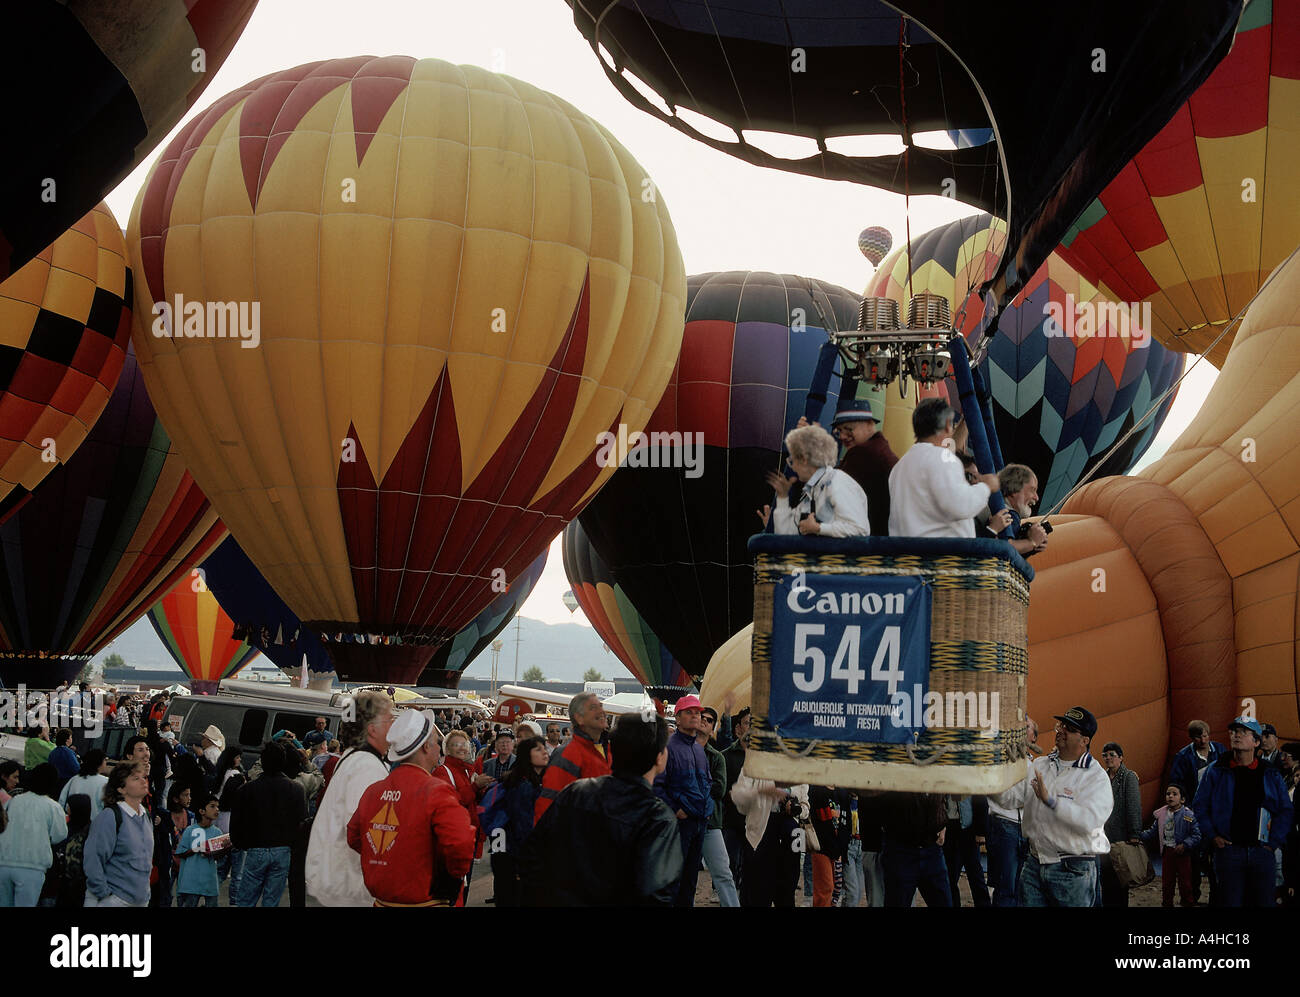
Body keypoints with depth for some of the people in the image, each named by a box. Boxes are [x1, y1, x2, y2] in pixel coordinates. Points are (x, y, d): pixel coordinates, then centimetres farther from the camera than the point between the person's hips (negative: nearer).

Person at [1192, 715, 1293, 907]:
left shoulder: (1271, 775, 8)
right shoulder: (1216, 772, 5)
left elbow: (1286, 810, 9)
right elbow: (1199, 806, 6)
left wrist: (1273, 841, -1)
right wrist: (1212, 836, -4)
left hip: (1262, 850, 2)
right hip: (1228, 849, -1)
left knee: (1263, 902, 3)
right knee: (1229, 902, -3)